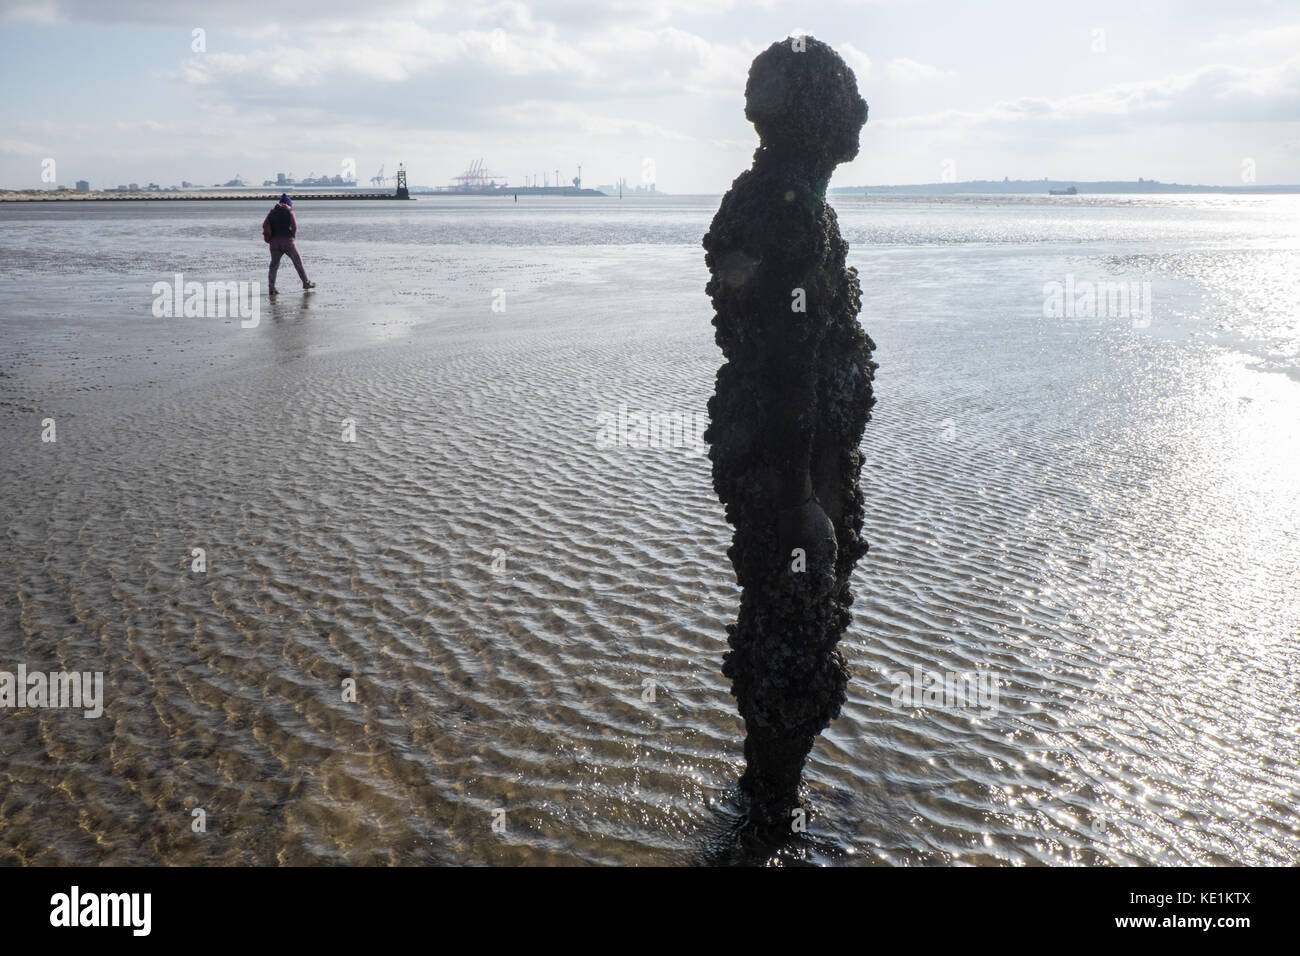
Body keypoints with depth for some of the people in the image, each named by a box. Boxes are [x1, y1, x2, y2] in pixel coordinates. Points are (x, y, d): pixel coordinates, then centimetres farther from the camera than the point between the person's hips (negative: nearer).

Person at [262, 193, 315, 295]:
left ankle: (271, 288, -11)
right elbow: (294, 226, -11)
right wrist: (293, 236, 6)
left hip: (274, 242, 3)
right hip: (287, 241, -3)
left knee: (274, 265, 2)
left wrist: (269, 238, 4)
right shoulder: (290, 212, 2)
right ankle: (306, 283, 24)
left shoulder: (272, 213, 11)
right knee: (298, 262, 14)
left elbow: (264, 225, -2)